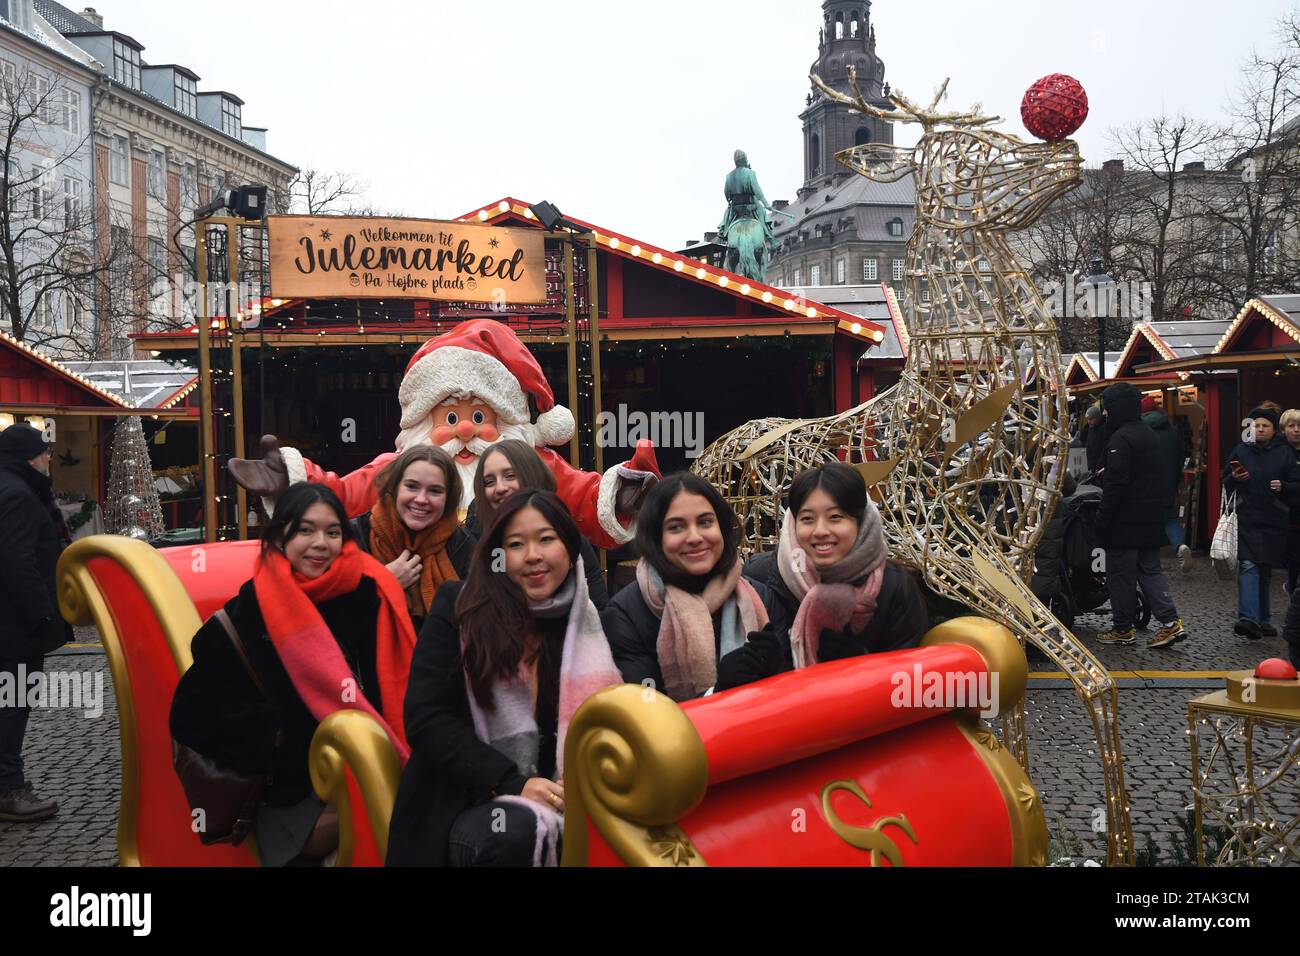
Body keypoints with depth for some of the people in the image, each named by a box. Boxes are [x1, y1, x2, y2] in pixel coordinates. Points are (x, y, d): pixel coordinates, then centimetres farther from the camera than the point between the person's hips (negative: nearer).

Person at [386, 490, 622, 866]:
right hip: (462, 801, -2)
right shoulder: (458, 607, -2)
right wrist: (512, 784, -19)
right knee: (516, 832, -34)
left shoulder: (589, 623, 6)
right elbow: (426, 719, -9)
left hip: (554, 801, 3)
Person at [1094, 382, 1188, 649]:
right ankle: (1171, 622, 5)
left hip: (1126, 520, -9)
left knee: (1120, 573, 1)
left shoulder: (1121, 439, -17)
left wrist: (1103, 518, -16)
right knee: (1150, 570, 13)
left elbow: (1116, 484, -21)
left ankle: (1122, 628, 9)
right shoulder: (1150, 434, 13)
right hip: (1152, 517, 9)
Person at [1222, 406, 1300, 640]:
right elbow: (1225, 483, 12)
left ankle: (1262, 619, 23)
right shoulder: (1241, 451, 6)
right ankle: (1249, 619, -23)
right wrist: (1234, 478, -10)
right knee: (1248, 566, -15)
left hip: (1274, 521, 1)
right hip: (1247, 519, -1)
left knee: (1265, 569, 11)